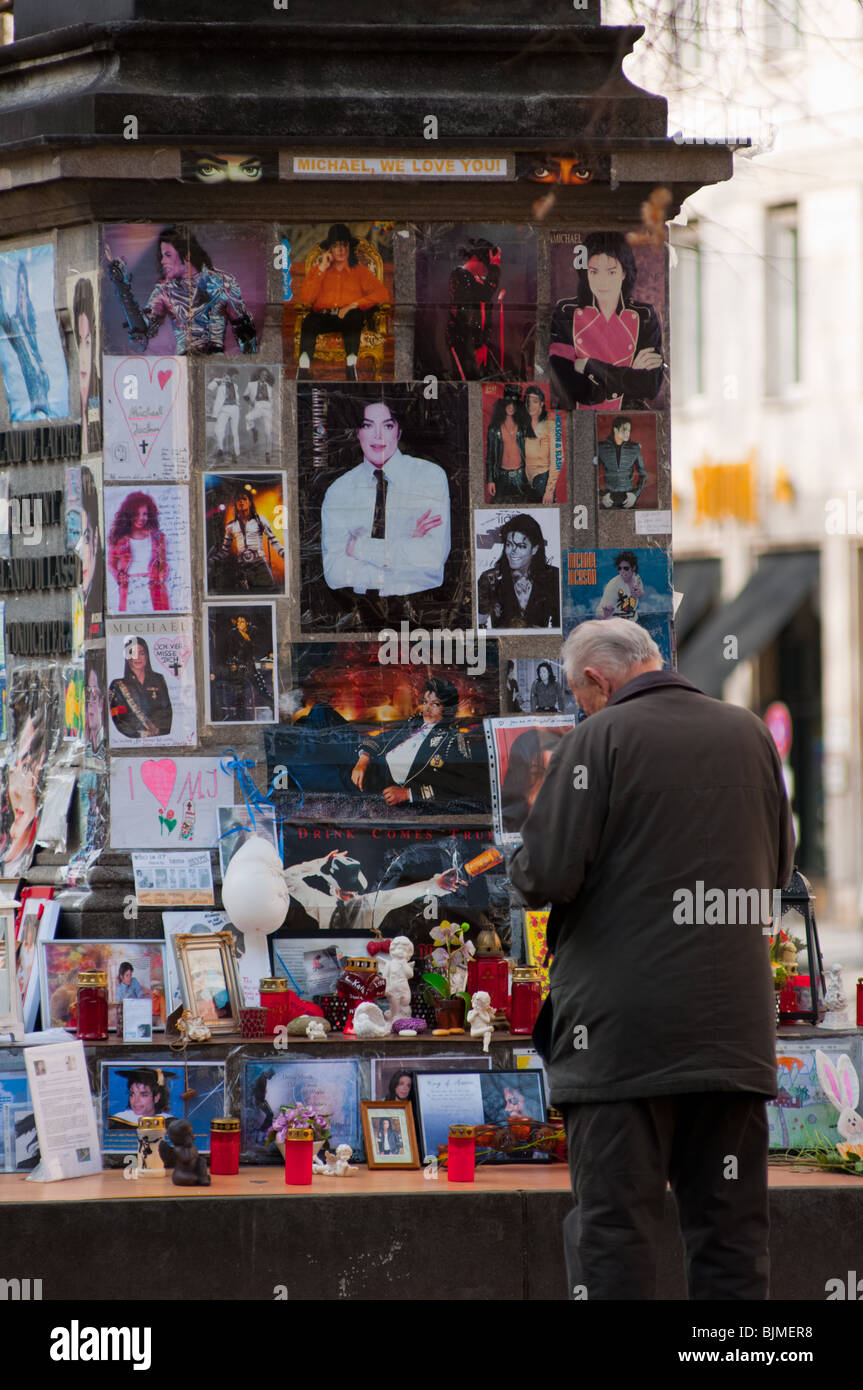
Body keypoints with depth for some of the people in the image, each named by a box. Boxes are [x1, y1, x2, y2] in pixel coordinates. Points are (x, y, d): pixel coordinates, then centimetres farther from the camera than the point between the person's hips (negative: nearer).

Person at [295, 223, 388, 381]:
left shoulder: (360, 271, 17)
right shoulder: (318, 269, 21)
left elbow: (382, 294, 1)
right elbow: (304, 298, 6)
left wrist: (354, 305, -13)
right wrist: (321, 270, 2)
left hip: (348, 317, -1)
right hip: (323, 317, 1)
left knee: (355, 316, -37)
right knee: (309, 319, -35)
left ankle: (350, 364, -51)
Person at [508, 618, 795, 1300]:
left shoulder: (600, 738, -8)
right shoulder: (749, 734, 8)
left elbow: (548, 873, -12)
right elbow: (777, 867, 18)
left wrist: (523, 873, 9)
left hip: (623, 1029, -5)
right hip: (734, 1027, 5)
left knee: (615, 1225, -3)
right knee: (731, 1225, 8)